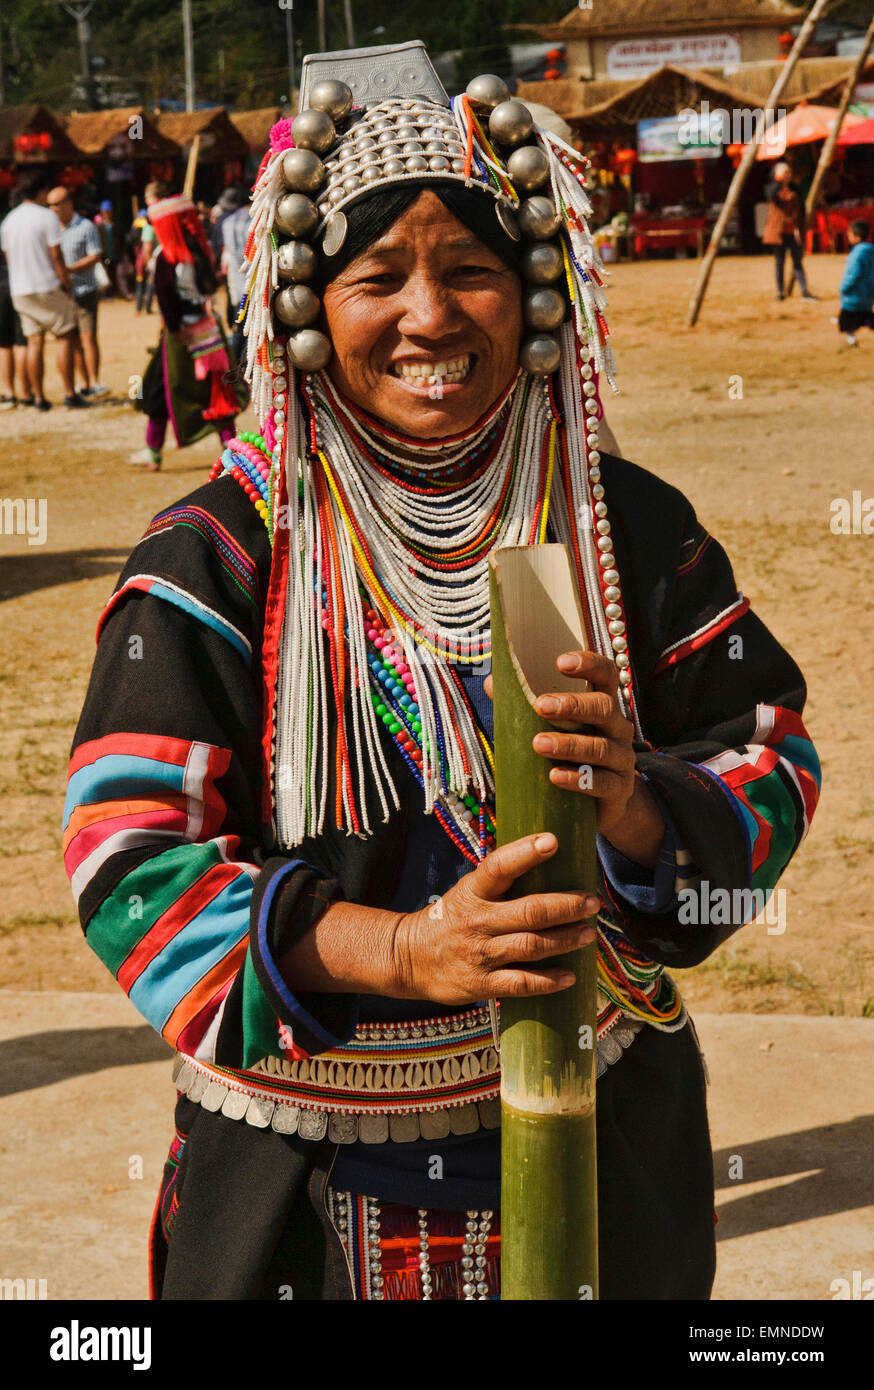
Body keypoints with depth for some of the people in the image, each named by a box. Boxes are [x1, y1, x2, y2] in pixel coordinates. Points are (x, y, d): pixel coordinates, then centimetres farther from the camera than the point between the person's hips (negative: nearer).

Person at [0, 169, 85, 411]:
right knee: (65, 337, 1)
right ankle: (69, 393, -4)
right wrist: (67, 285, -6)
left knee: (34, 341, 7)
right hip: (48, 288, -6)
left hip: (20, 291, 6)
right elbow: (56, 256, -13)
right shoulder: (46, 217, -10)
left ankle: (39, 397, 6)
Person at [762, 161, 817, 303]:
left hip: (792, 231, 2)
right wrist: (779, 180, -32)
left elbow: (800, 210, 8)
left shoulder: (794, 190, 8)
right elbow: (772, 195, -25)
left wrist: (799, 227, -2)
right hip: (778, 231, -2)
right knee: (779, 261, 4)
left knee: (798, 262, -2)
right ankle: (780, 292, 13)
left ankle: (805, 292, -5)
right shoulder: (772, 188, 0)